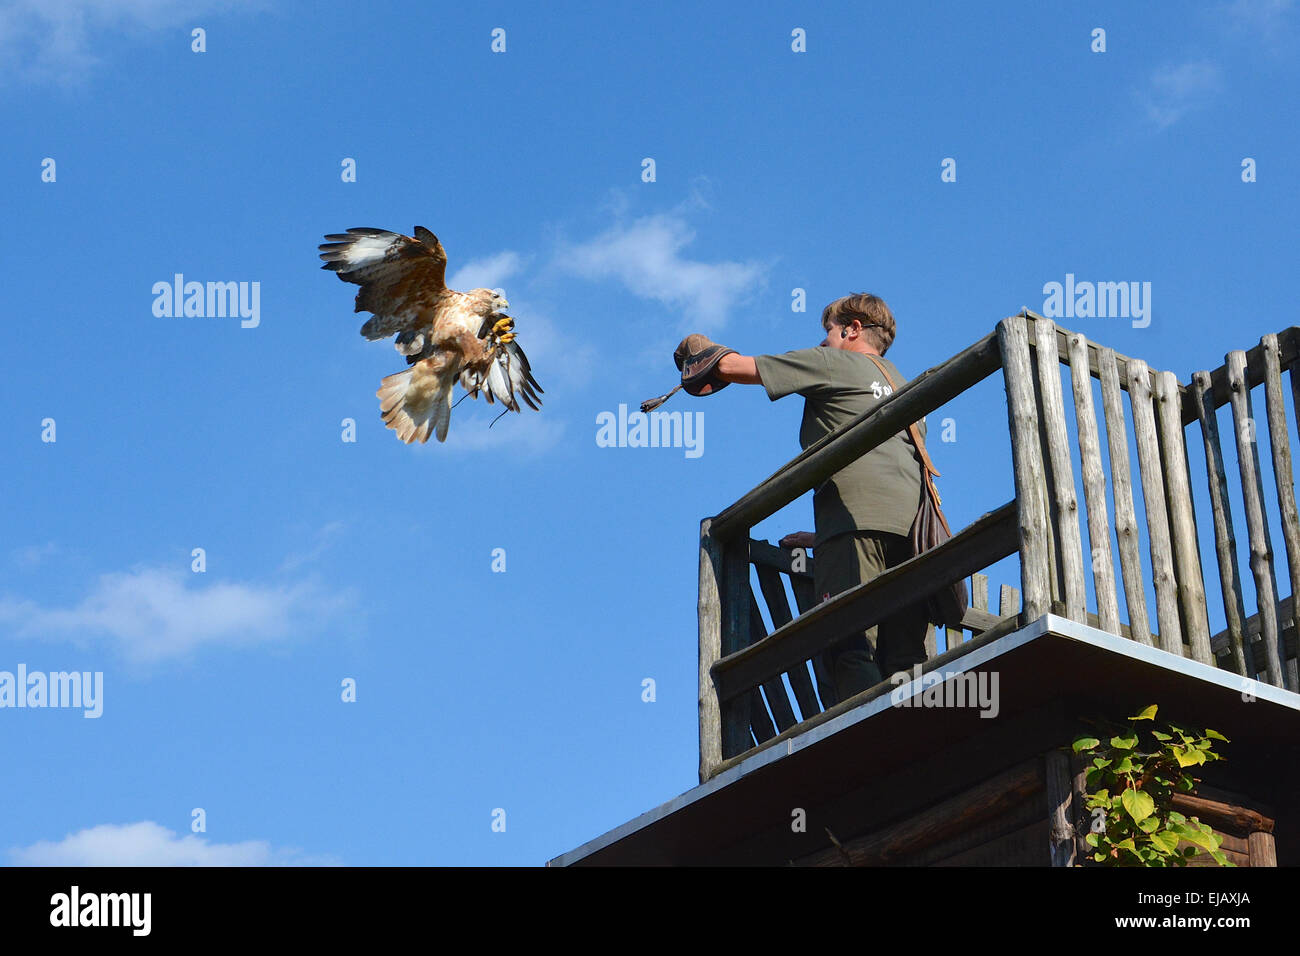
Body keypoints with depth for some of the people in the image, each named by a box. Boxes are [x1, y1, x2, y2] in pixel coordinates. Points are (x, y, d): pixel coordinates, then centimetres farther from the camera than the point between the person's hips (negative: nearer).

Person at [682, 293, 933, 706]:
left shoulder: (833, 362, 15)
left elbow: (731, 367, 16)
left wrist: (700, 346, 39)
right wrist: (823, 537, 39)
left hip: (856, 516, -7)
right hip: (912, 522, 7)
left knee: (848, 650, -18)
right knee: (907, 663, -3)